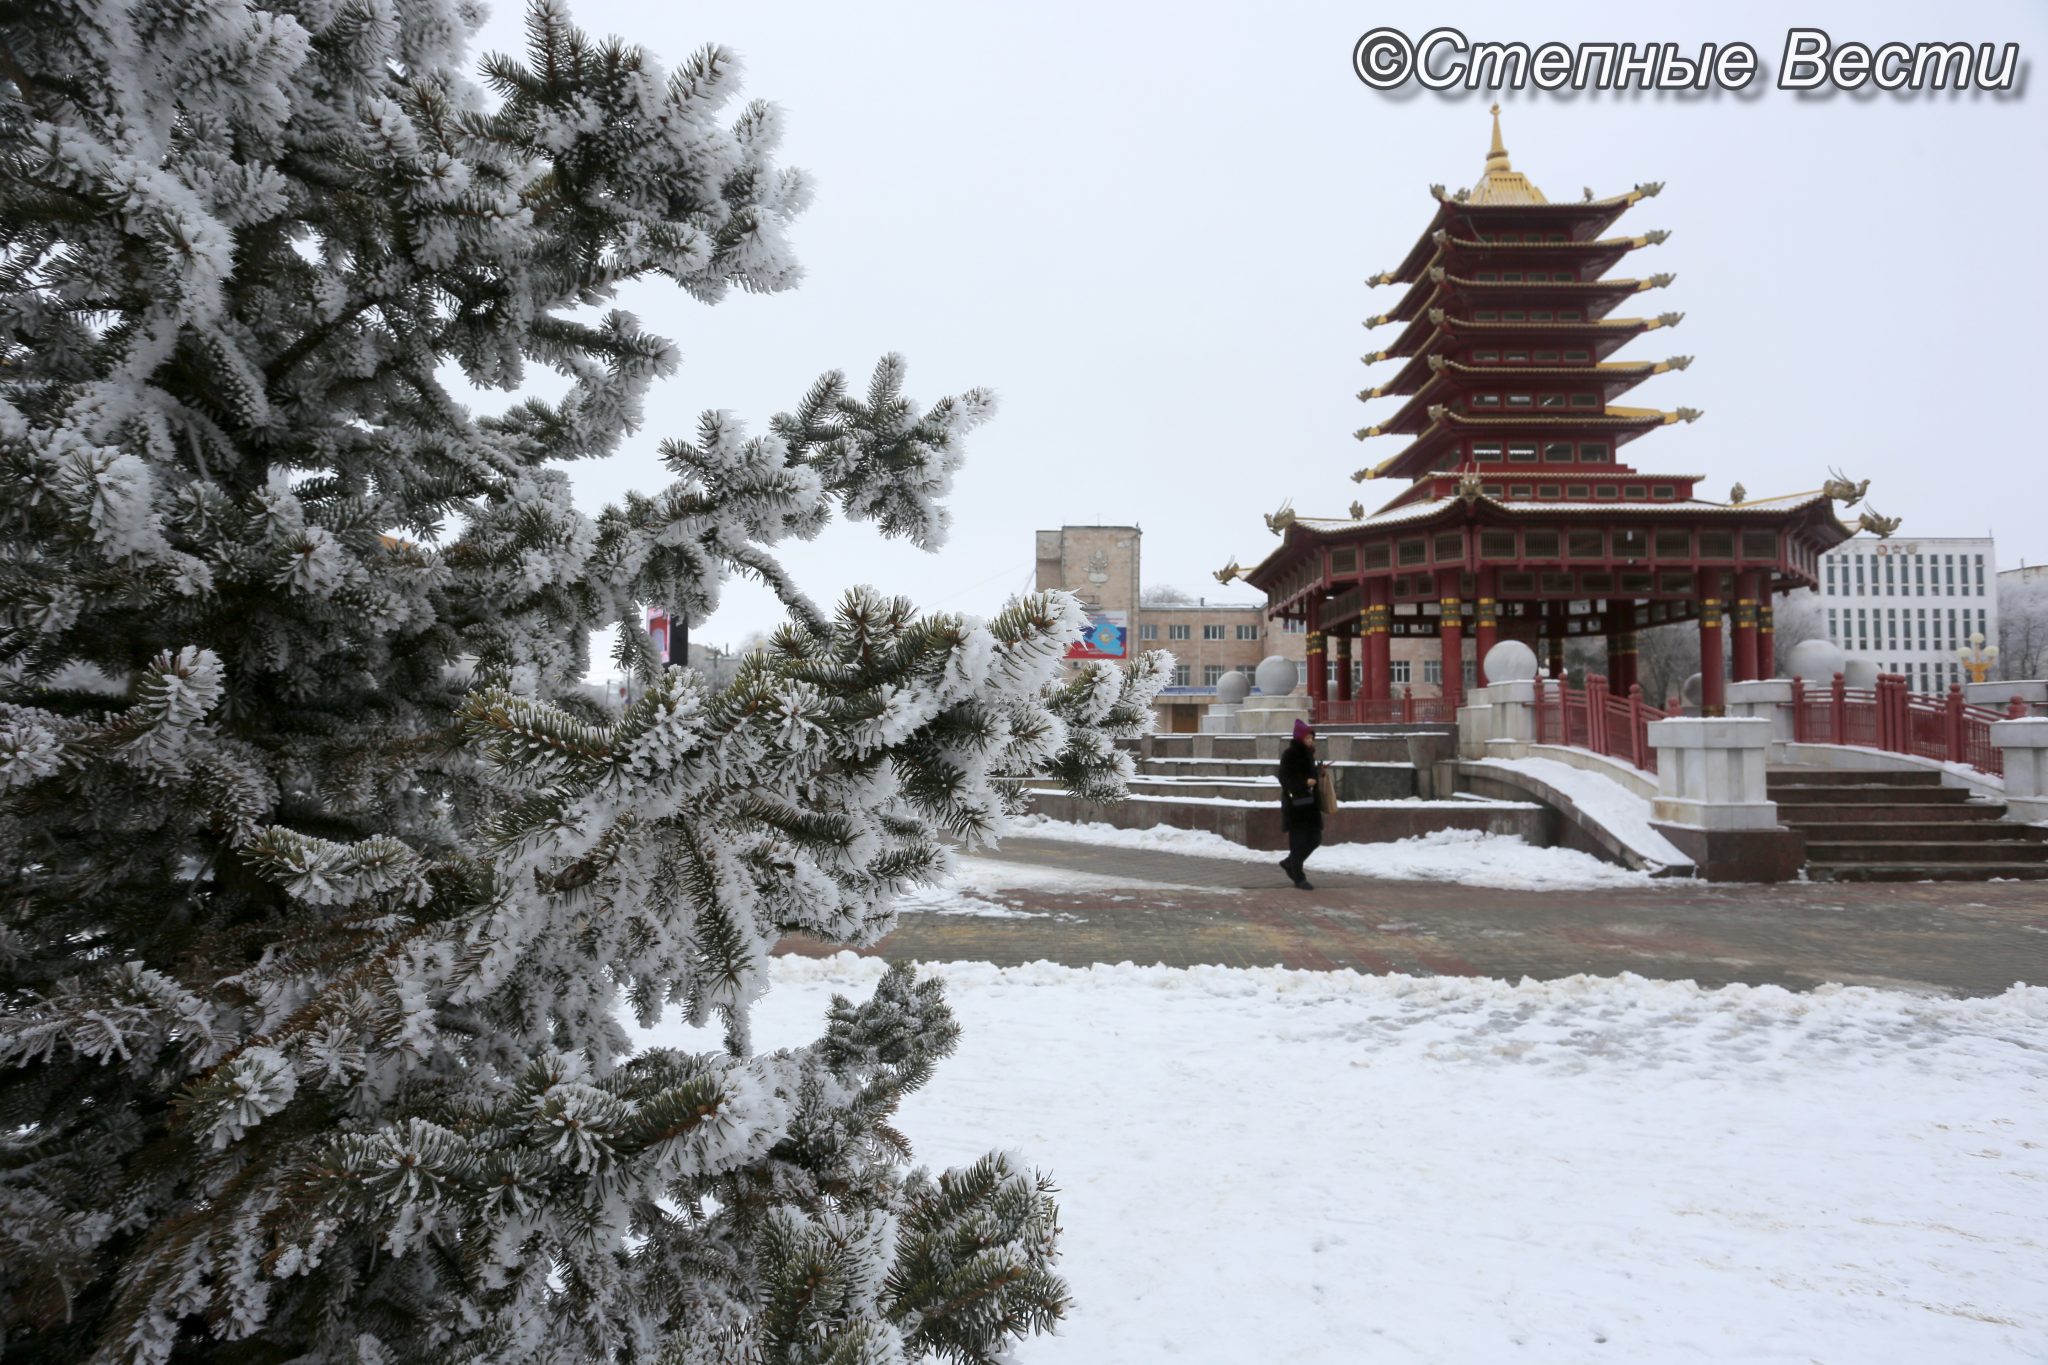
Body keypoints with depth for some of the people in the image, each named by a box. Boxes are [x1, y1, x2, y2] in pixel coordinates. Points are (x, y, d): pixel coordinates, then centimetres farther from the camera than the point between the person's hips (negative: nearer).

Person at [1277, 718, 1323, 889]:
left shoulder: (1308, 754, 13)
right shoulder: (1289, 755, -11)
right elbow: (1285, 779, -17)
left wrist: (1317, 773, 4)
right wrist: (1304, 783, -27)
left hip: (1310, 803, 8)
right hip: (1295, 803, -8)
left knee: (1315, 838, 9)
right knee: (1298, 840, -3)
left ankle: (1289, 863, 28)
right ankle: (1299, 877, 6)